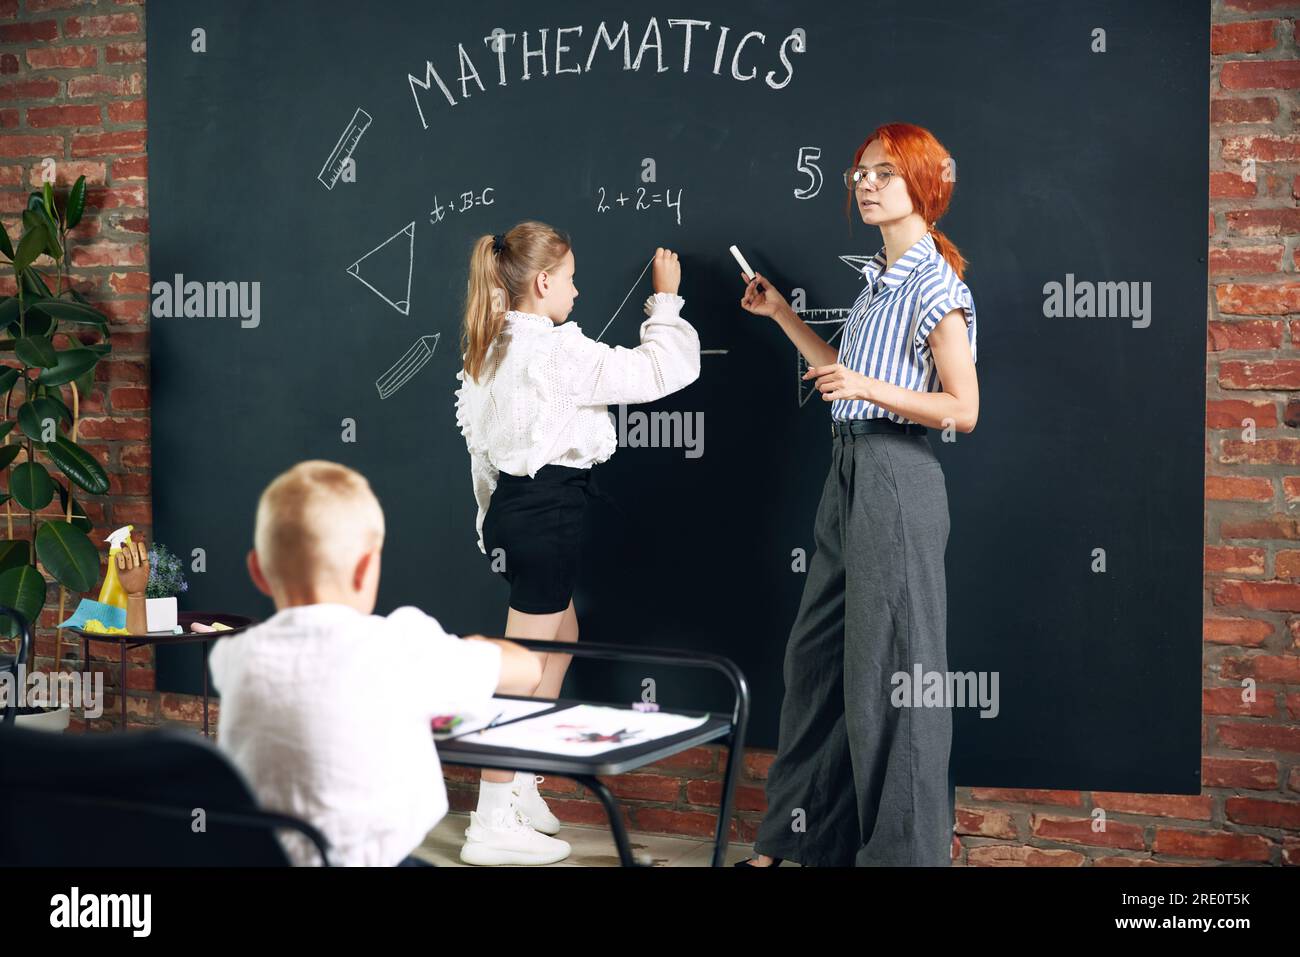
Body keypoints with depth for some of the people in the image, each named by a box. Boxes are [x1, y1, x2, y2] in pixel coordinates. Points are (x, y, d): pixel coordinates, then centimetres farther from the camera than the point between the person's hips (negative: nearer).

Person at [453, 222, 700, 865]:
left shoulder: (489, 348, 8)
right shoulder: (557, 350, -19)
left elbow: (478, 442, 15)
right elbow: (661, 370, -19)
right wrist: (665, 299, -4)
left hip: (510, 503, 10)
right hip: (549, 511, -10)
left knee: (562, 638, 24)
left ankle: (519, 785, 33)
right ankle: (488, 829, 3)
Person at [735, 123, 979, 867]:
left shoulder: (935, 283, -10)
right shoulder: (880, 279, 16)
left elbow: (963, 409, -14)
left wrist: (867, 387, -24)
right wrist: (781, 314, 23)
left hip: (896, 477, -9)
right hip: (850, 470, 9)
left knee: (888, 666, -3)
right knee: (818, 653, 13)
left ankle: (904, 845, 9)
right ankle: (799, 834, 24)